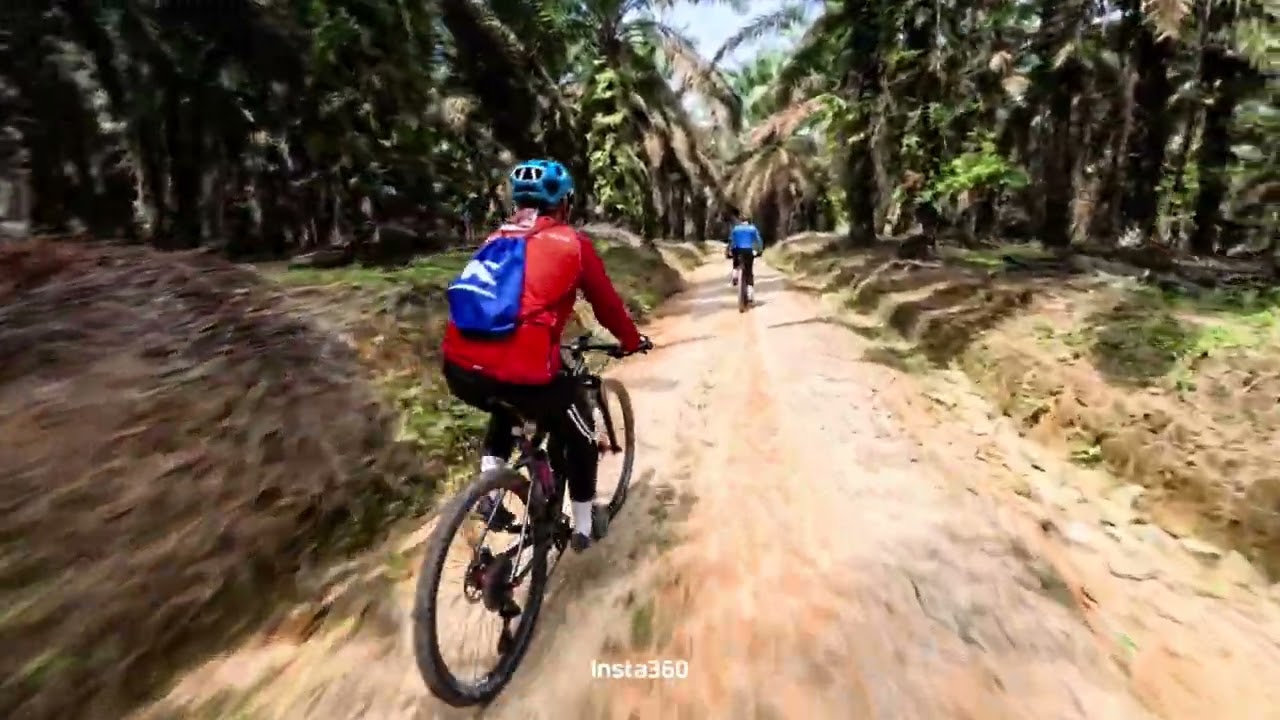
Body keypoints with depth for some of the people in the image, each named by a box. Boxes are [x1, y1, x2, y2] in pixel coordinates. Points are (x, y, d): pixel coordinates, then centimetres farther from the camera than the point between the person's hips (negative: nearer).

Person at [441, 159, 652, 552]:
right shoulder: (571, 242, 8)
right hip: (520, 369, -6)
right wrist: (632, 341, 34)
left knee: (507, 409, 40)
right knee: (578, 433, 22)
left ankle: (488, 492, 29)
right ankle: (584, 526, 36)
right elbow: (606, 302, 16)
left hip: (459, 366, 6)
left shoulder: (496, 239, 24)